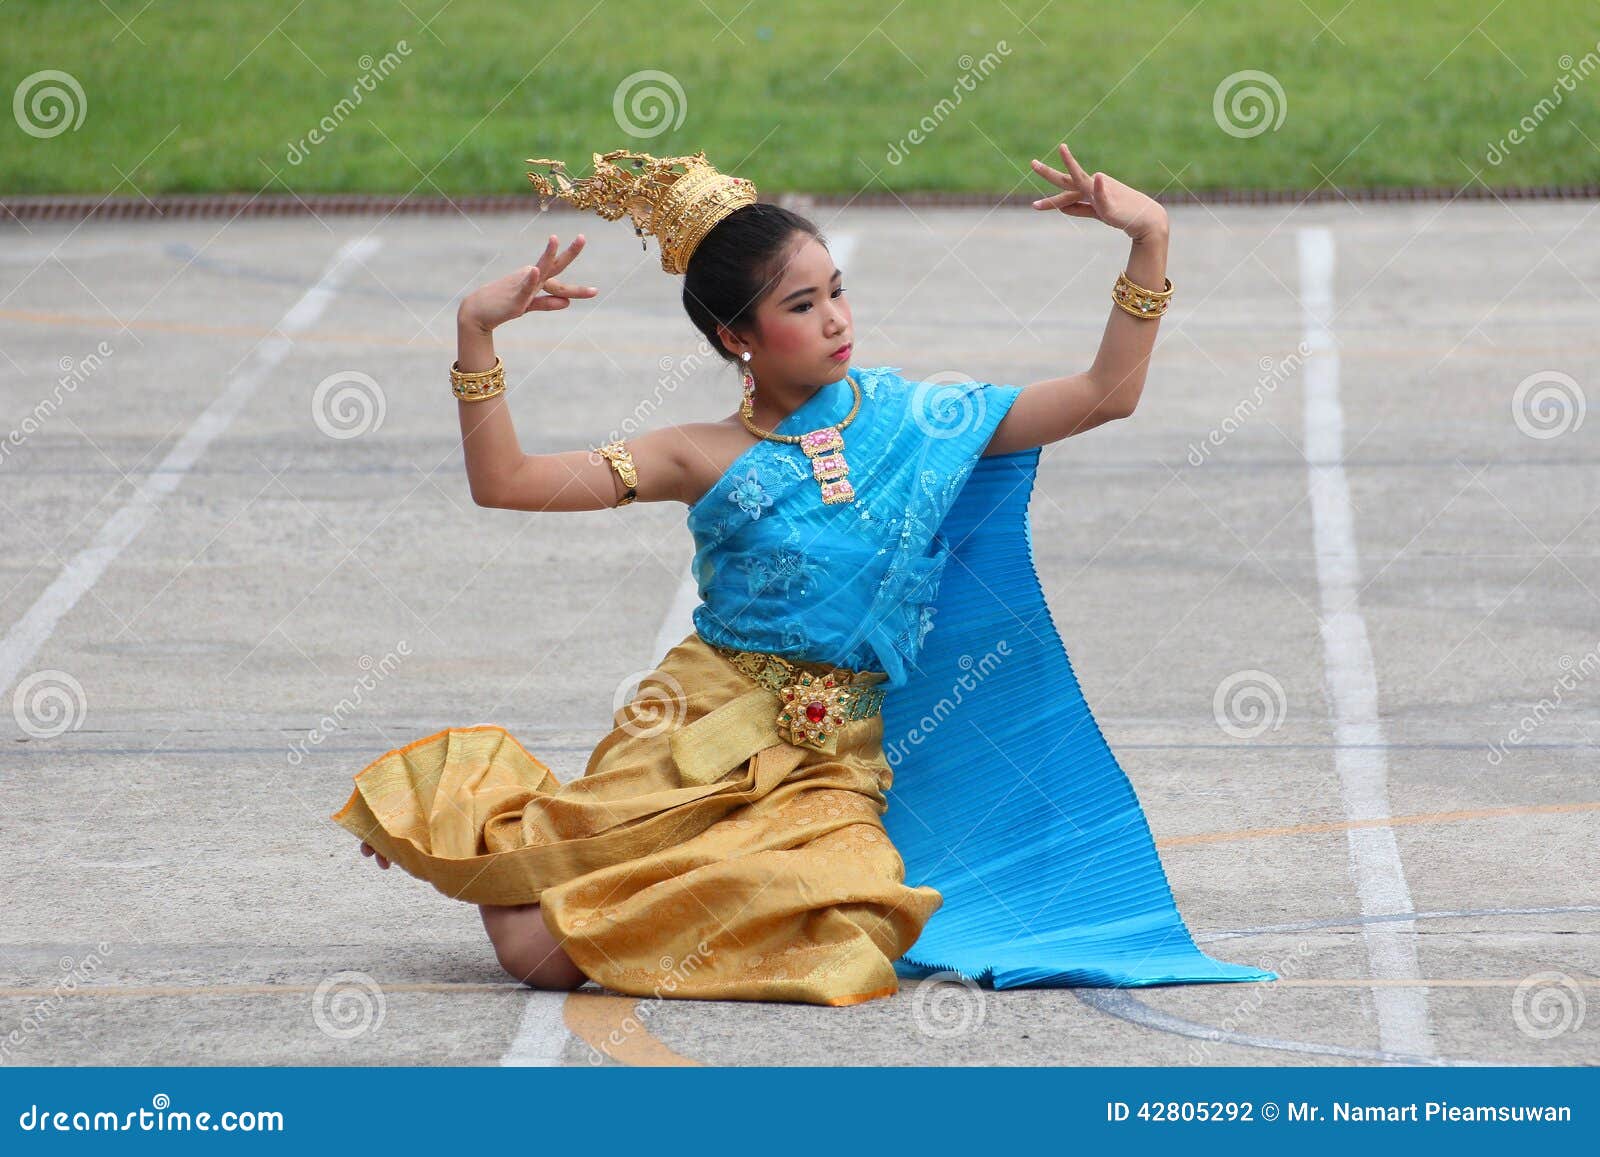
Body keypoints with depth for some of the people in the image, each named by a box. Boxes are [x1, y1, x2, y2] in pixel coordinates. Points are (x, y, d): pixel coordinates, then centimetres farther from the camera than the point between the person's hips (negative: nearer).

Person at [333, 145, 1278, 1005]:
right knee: (538, 952, -16)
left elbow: (1107, 395, 1)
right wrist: (477, 333, -21)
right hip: (697, 746, -2)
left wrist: (1151, 241, -7)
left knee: (831, 956, -29)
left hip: (830, 769, 2)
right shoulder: (707, 461, -4)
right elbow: (503, 481, -10)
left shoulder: (912, 421, 3)